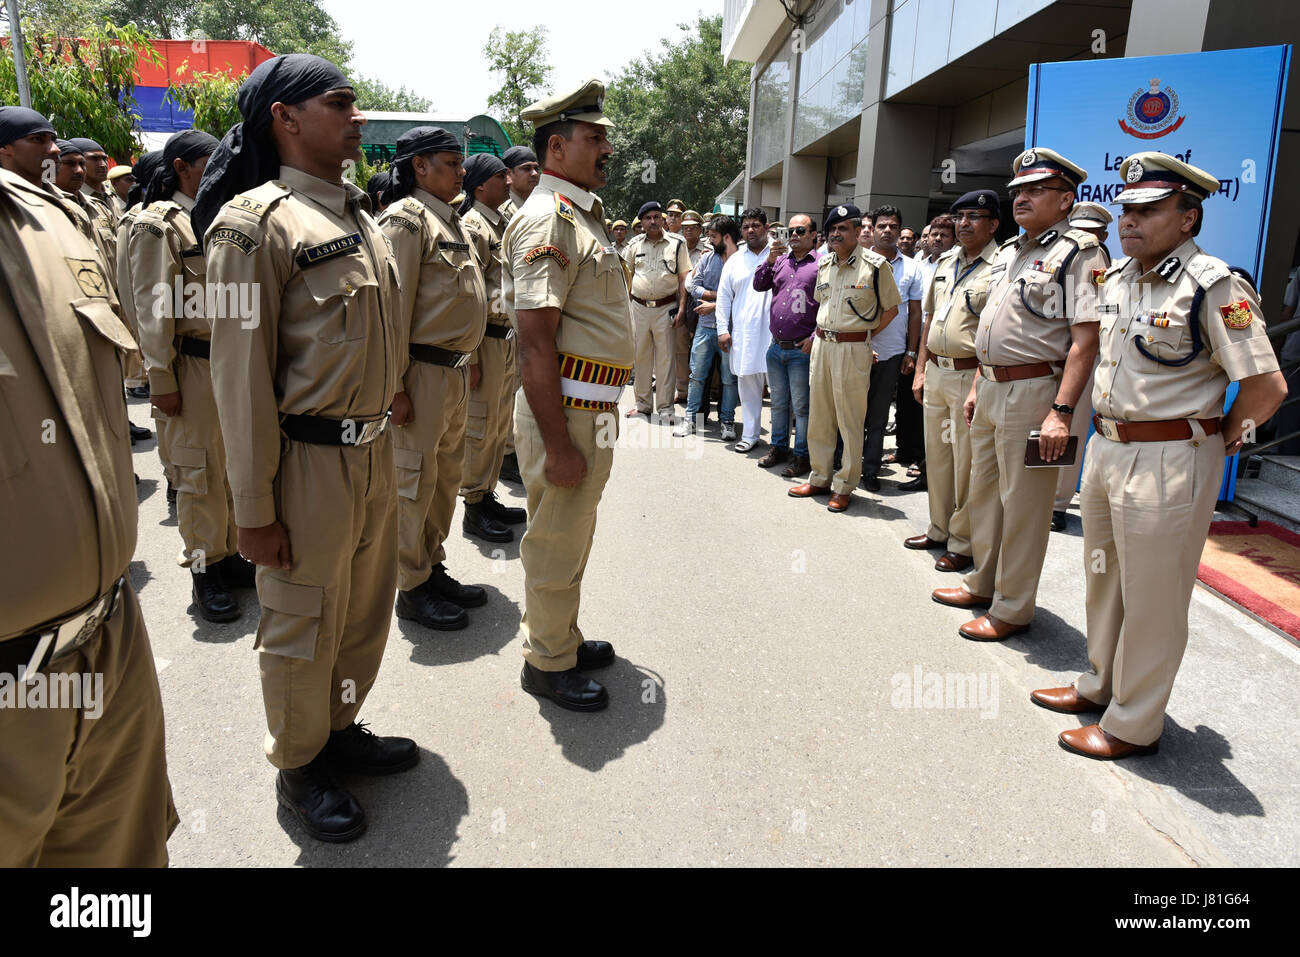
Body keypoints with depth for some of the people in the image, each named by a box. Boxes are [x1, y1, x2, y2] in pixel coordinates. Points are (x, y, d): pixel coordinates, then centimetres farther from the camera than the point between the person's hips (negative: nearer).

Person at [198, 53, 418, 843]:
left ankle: (340, 728, 41)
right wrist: (255, 510, -15)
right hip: (311, 463, -7)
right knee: (304, 628, 10)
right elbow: (241, 373, -16)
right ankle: (298, 768, 32)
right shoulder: (255, 221, -14)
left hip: (375, 453, 7)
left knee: (368, 612, 19)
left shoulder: (361, 218, 10)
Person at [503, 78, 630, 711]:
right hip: (566, 411, -10)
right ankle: (547, 663, 19)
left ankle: (562, 636, 37)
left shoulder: (583, 215, 16)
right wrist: (558, 444, -24)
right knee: (556, 544, 3)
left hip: (593, 409, 10)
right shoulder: (546, 219, -16)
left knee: (573, 535, 20)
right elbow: (534, 343, -23)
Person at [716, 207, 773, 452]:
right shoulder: (734, 261, 16)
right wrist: (723, 329, 9)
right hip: (743, 334, 4)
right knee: (747, 385, 9)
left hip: (774, 332, -4)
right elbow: (724, 297, 15)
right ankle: (750, 435, 19)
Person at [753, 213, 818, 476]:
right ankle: (779, 448, 29)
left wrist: (815, 338, -14)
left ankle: (802, 456, 11)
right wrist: (770, 260, -11)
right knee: (778, 402, 16)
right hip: (776, 347, 6)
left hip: (802, 349, -5)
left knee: (801, 405, 1)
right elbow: (759, 285, 3)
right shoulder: (780, 260, 12)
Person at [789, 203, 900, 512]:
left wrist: (865, 335, -4)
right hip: (822, 344, 6)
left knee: (850, 420, -2)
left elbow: (891, 309, 0)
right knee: (818, 415, 11)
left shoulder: (875, 265, -7)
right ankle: (820, 478, 23)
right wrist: (820, 332, 14)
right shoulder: (824, 264, 11)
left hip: (853, 349, -6)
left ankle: (844, 486, 7)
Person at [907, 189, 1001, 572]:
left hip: (971, 375, -7)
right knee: (936, 455, 16)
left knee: (967, 463, 0)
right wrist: (921, 369, 15)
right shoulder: (945, 262, 13)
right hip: (936, 372, 7)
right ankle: (940, 529, 30)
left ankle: (963, 543, 13)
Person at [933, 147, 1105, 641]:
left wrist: (1061, 412, -24)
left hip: (1033, 391, -9)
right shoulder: (1009, 251, 17)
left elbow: (1085, 340, -18)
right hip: (991, 391, 9)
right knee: (983, 491, 17)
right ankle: (982, 584, 34)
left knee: (1022, 503, 0)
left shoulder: (1079, 252, -10)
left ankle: (1012, 608, 13)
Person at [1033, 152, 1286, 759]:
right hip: (1106, 448, 8)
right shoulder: (1117, 277, 8)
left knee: (1151, 599, 3)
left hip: (1170, 462, -8)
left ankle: (1133, 725, 18)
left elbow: (1267, 386, -18)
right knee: (1104, 580, 20)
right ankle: (1100, 685, 39)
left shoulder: (1214, 287, -16)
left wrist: (1215, 442, -6)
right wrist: (1107, 429, 16)